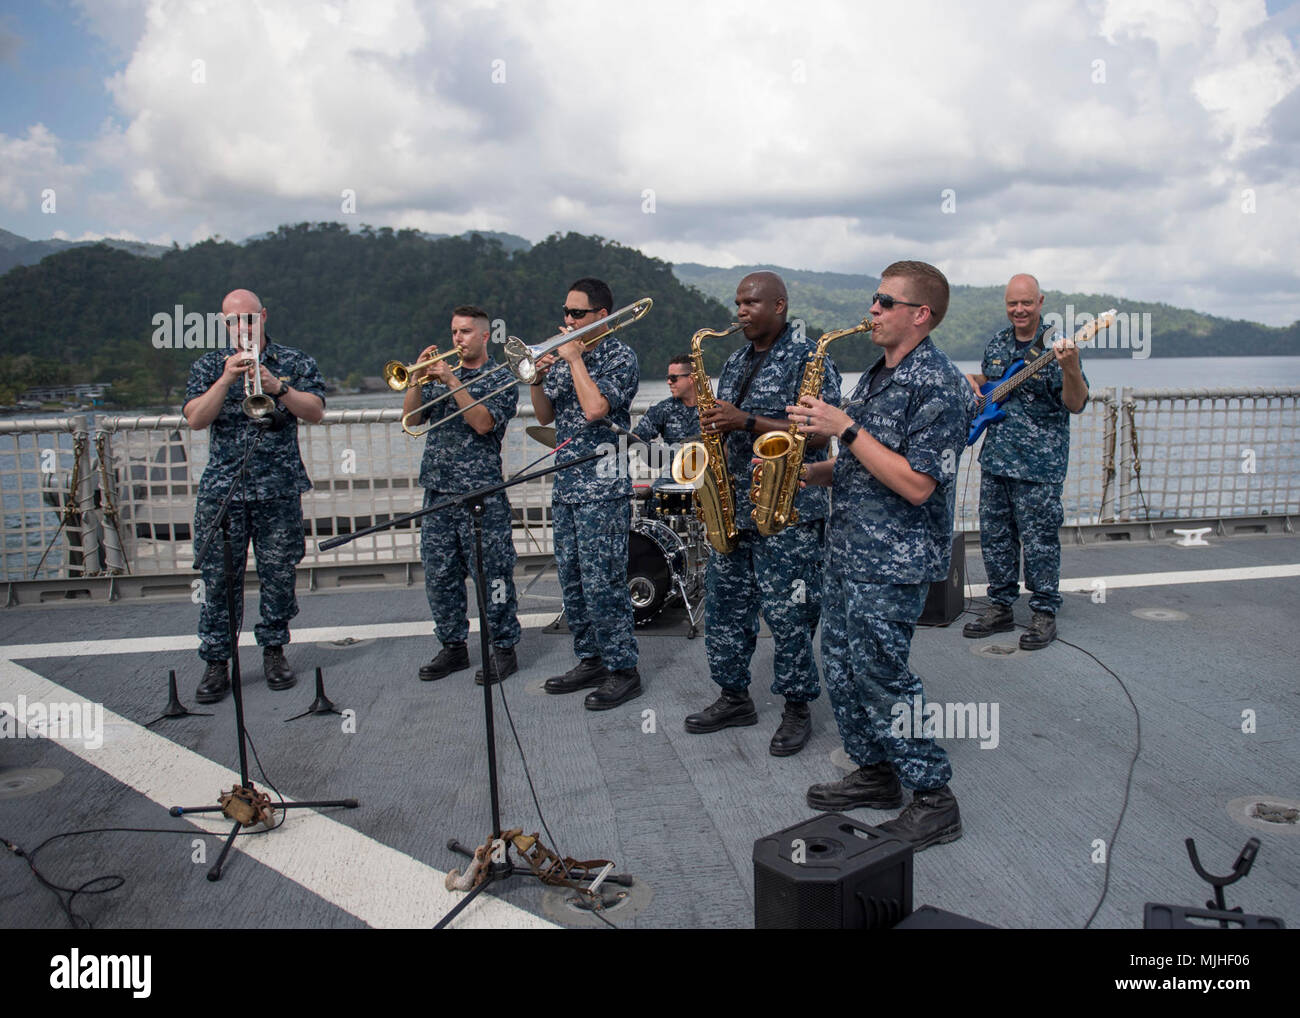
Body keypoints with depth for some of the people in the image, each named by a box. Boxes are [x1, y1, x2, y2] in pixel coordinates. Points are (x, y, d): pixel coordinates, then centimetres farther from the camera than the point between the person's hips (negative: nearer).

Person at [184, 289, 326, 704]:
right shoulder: (209, 366, 10)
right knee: (219, 579, 1)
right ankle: (216, 662, 10)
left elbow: (316, 411, -4)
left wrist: (277, 387, -18)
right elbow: (195, 419, -3)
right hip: (221, 490, 1)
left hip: (280, 490, 0)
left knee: (279, 575, 5)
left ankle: (274, 650, 21)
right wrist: (226, 379, -15)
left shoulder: (294, 362, 8)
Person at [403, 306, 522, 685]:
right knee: (439, 575, 9)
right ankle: (453, 646, 21)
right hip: (437, 492, 6)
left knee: (492, 575, -3)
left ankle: (503, 649, 7)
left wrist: (453, 381, -15)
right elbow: (411, 417, 8)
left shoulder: (501, 379, 2)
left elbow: (483, 423, -14)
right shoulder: (439, 375, 17)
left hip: (482, 494, -5)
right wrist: (420, 378, -5)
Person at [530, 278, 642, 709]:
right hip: (565, 484, 8)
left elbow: (595, 408, -22)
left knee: (602, 582, -6)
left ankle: (622, 669, 5)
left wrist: (575, 359, -12)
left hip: (603, 487, -8)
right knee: (572, 581, 12)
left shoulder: (620, 357, -7)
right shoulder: (564, 355, 15)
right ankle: (590, 660, 24)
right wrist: (536, 381, -3)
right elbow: (546, 417, 15)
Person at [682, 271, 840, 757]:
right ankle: (734, 697, 26)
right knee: (724, 604, 11)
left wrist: (749, 422, -21)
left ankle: (797, 708, 14)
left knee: (788, 614, -2)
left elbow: (819, 433, -16)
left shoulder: (808, 358, -7)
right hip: (732, 506, 8)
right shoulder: (735, 363, 16)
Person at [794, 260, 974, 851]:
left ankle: (934, 801, 10)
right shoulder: (878, 375, 14)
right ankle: (876, 773, 30)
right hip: (848, 552, 9)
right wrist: (807, 472, 4)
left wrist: (846, 429, -22)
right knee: (841, 667, 14)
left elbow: (915, 485, -24)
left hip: (893, 564, -9)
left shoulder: (938, 387, -15)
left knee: (880, 677, -4)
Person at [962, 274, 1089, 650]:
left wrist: (1070, 368, -34)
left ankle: (1045, 613, 14)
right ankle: (1001, 607, 26)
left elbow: (1076, 404, -17)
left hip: (1038, 465, -6)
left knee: (1039, 540, 0)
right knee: (994, 536, 13)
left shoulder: (1055, 345, -10)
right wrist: (974, 380, 7)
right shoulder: (997, 343, 10)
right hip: (994, 459, 7)